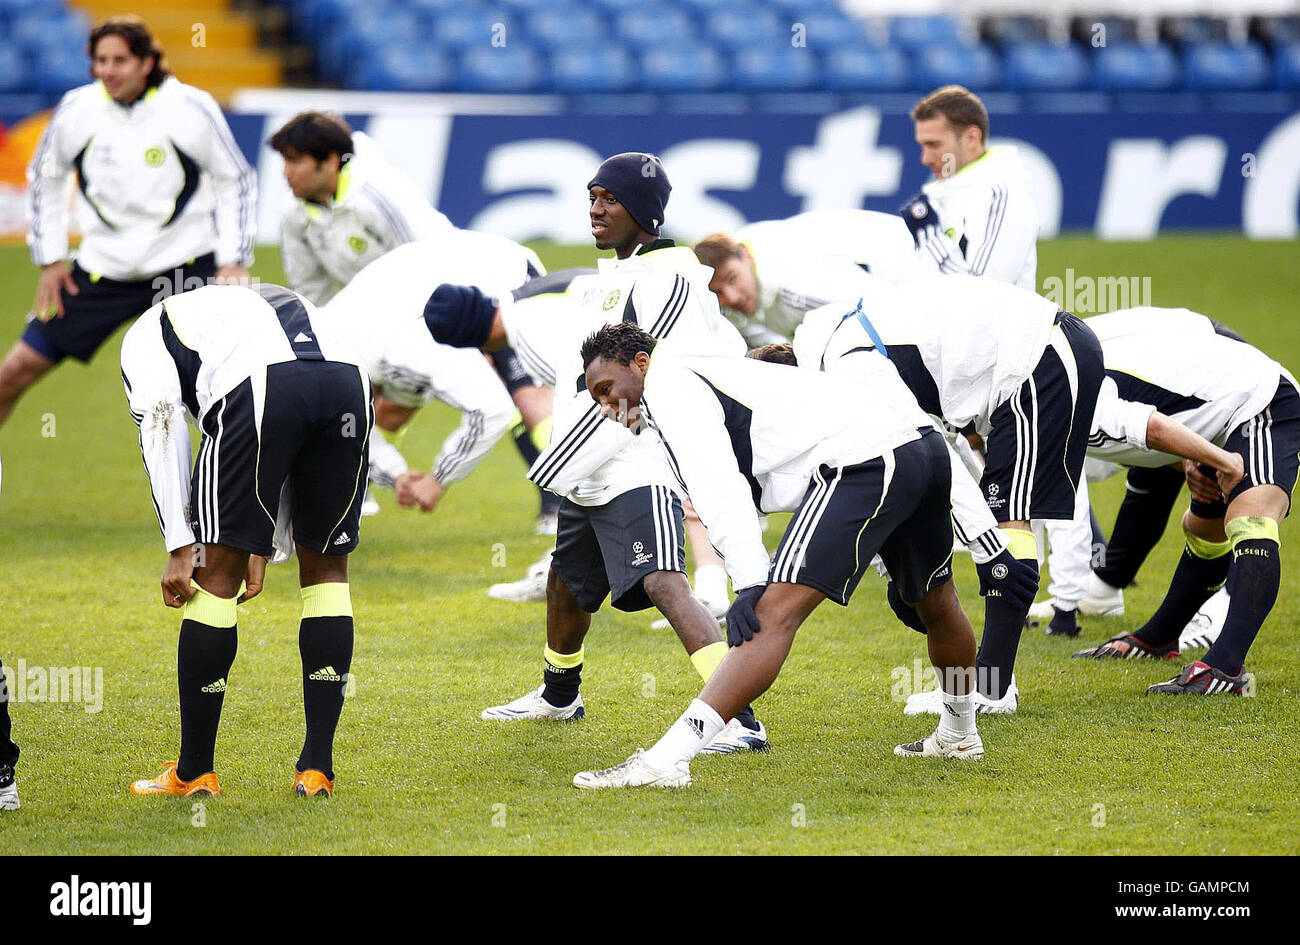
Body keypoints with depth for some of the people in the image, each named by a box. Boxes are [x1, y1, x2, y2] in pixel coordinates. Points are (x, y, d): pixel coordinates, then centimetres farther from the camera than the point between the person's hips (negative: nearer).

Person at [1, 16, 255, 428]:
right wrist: (50, 259, 8)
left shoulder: (192, 109, -9)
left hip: (187, 265, -2)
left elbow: (235, 181, 2)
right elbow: (45, 178, 13)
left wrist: (233, 261, -6)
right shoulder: (76, 109, -4)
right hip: (102, 270, 2)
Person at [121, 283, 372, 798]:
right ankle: (317, 767, 20)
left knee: (218, 576, 9)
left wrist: (180, 547, 7)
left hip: (260, 387, -5)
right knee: (326, 568, 20)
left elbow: (162, 426, 10)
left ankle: (194, 770, 16)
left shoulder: (147, 333, 29)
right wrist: (264, 548, 42)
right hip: (350, 381, 5)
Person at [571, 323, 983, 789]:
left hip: (862, 459, -10)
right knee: (933, 600, 31)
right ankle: (958, 735, 55)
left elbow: (718, 488, -13)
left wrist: (750, 584, -19)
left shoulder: (667, 386, 0)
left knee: (774, 615, -19)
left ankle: (665, 762, -29)